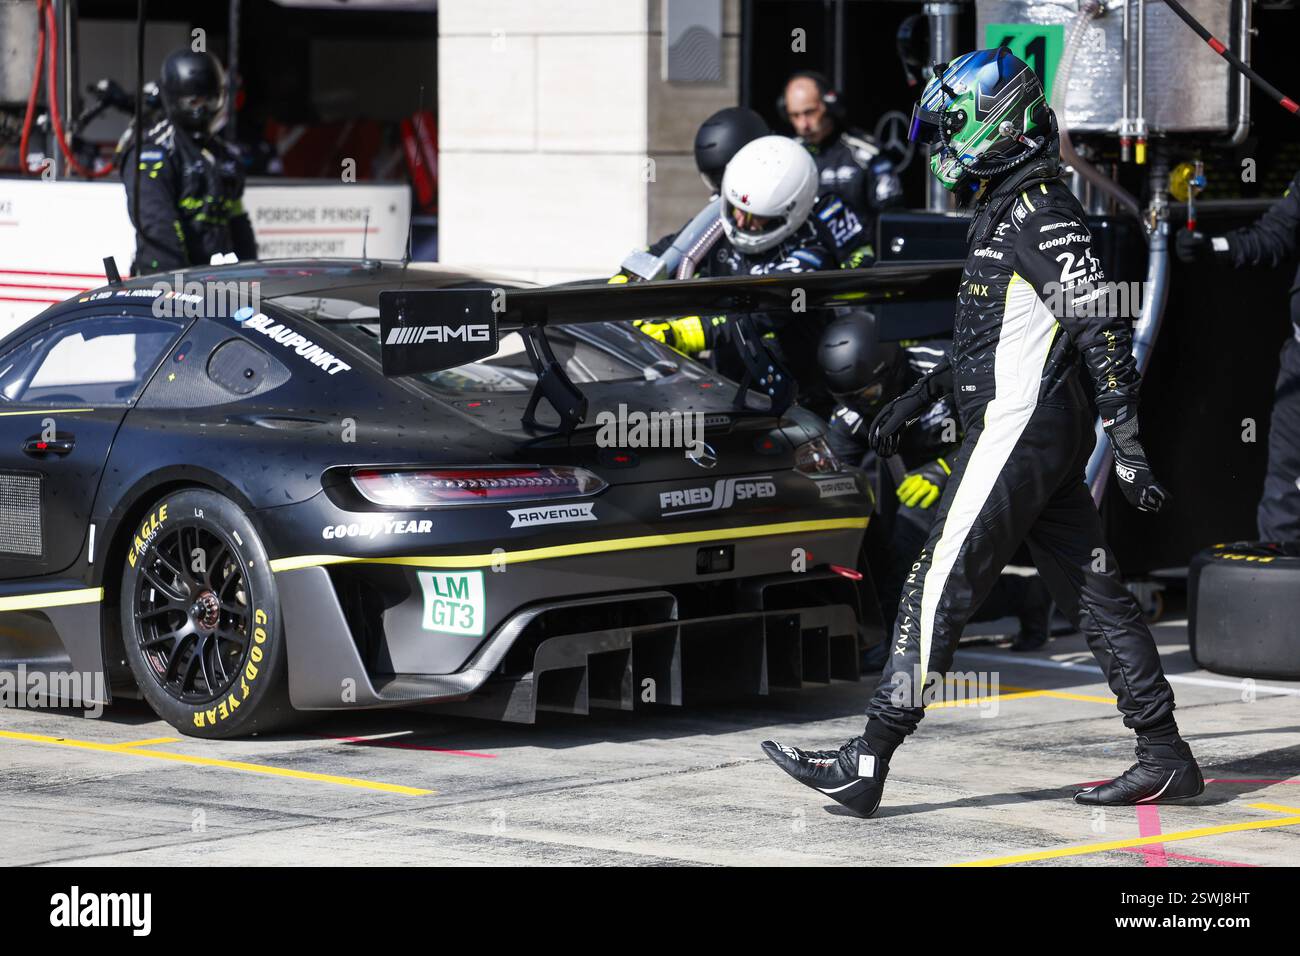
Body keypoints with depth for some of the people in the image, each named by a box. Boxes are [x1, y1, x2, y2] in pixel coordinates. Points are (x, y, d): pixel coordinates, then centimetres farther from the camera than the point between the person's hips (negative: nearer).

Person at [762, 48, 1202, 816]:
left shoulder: (1040, 214, -14)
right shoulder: (1008, 209, 17)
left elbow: (1101, 331, -20)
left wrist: (1130, 449, -24)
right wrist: (917, 398, 30)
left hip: (1016, 433, -10)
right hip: (1053, 435, 10)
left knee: (940, 587, -9)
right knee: (1094, 592, 10)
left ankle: (867, 765, -9)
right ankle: (1166, 759, 12)